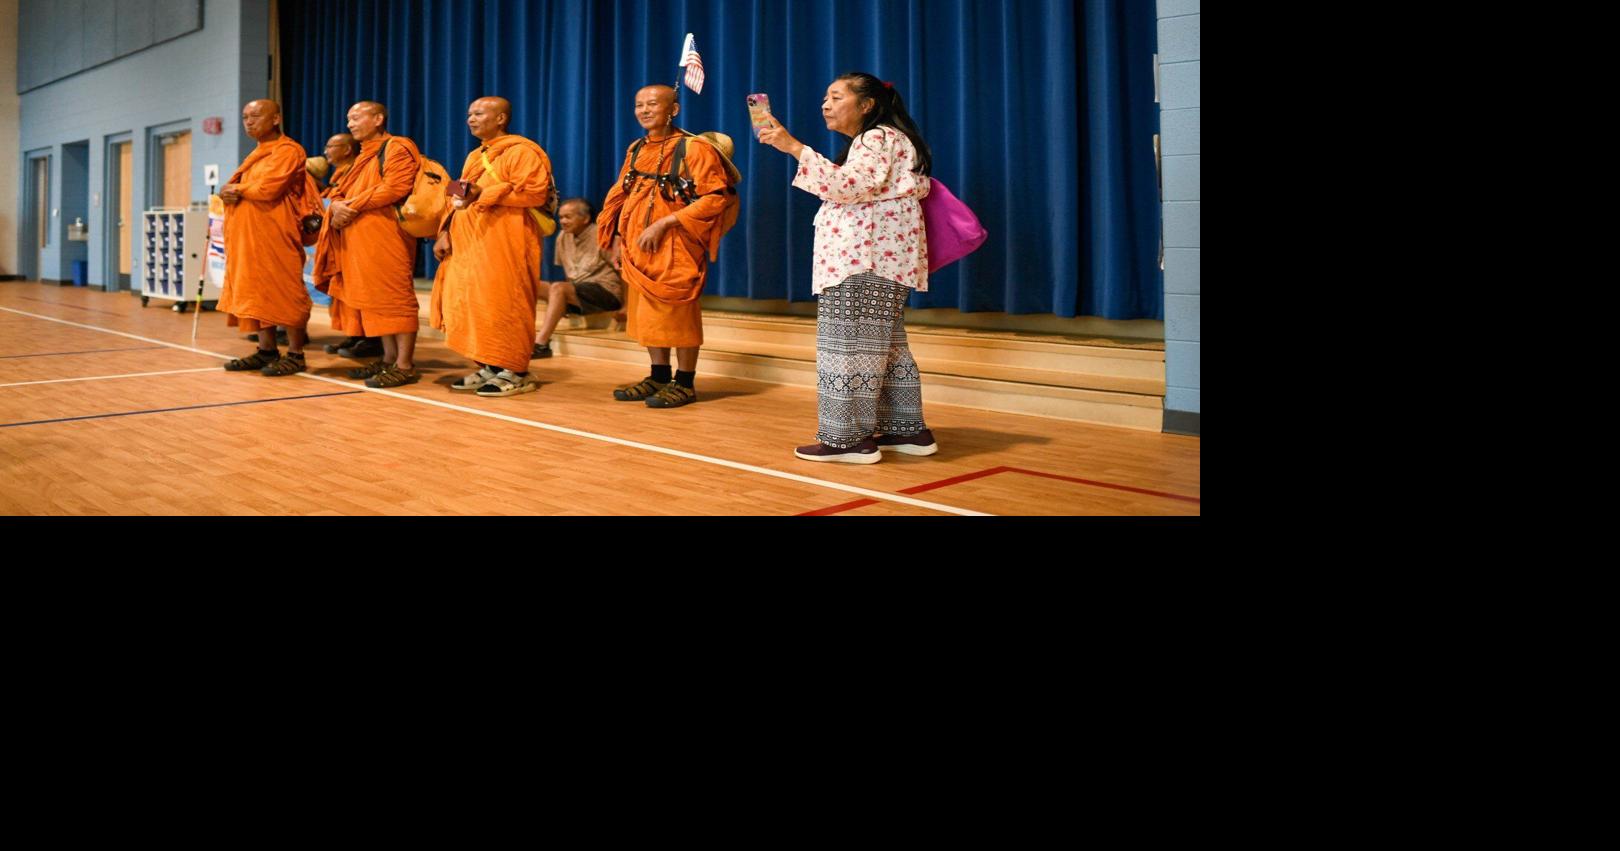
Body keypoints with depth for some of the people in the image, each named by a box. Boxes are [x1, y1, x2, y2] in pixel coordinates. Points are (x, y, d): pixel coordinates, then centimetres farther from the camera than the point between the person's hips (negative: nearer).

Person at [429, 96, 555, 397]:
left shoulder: (521, 151, -6)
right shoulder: (474, 157, 22)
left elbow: (535, 192, -19)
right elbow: (460, 198, 24)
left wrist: (483, 194, -20)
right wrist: (445, 232, 9)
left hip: (504, 243, -9)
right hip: (469, 243, 9)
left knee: (502, 304, -9)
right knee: (470, 303, 7)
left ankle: (515, 373, -1)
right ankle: (487, 368, 15)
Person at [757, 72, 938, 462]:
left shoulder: (880, 137, -10)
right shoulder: (870, 141, 24)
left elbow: (850, 185, -26)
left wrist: (794, 147, -28)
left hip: (870, 263, -11)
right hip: (871, 261, 11)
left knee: (854, 343, -11)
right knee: (882, 344, 12)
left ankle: (849, 438, -9)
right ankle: (908, 430, 16)